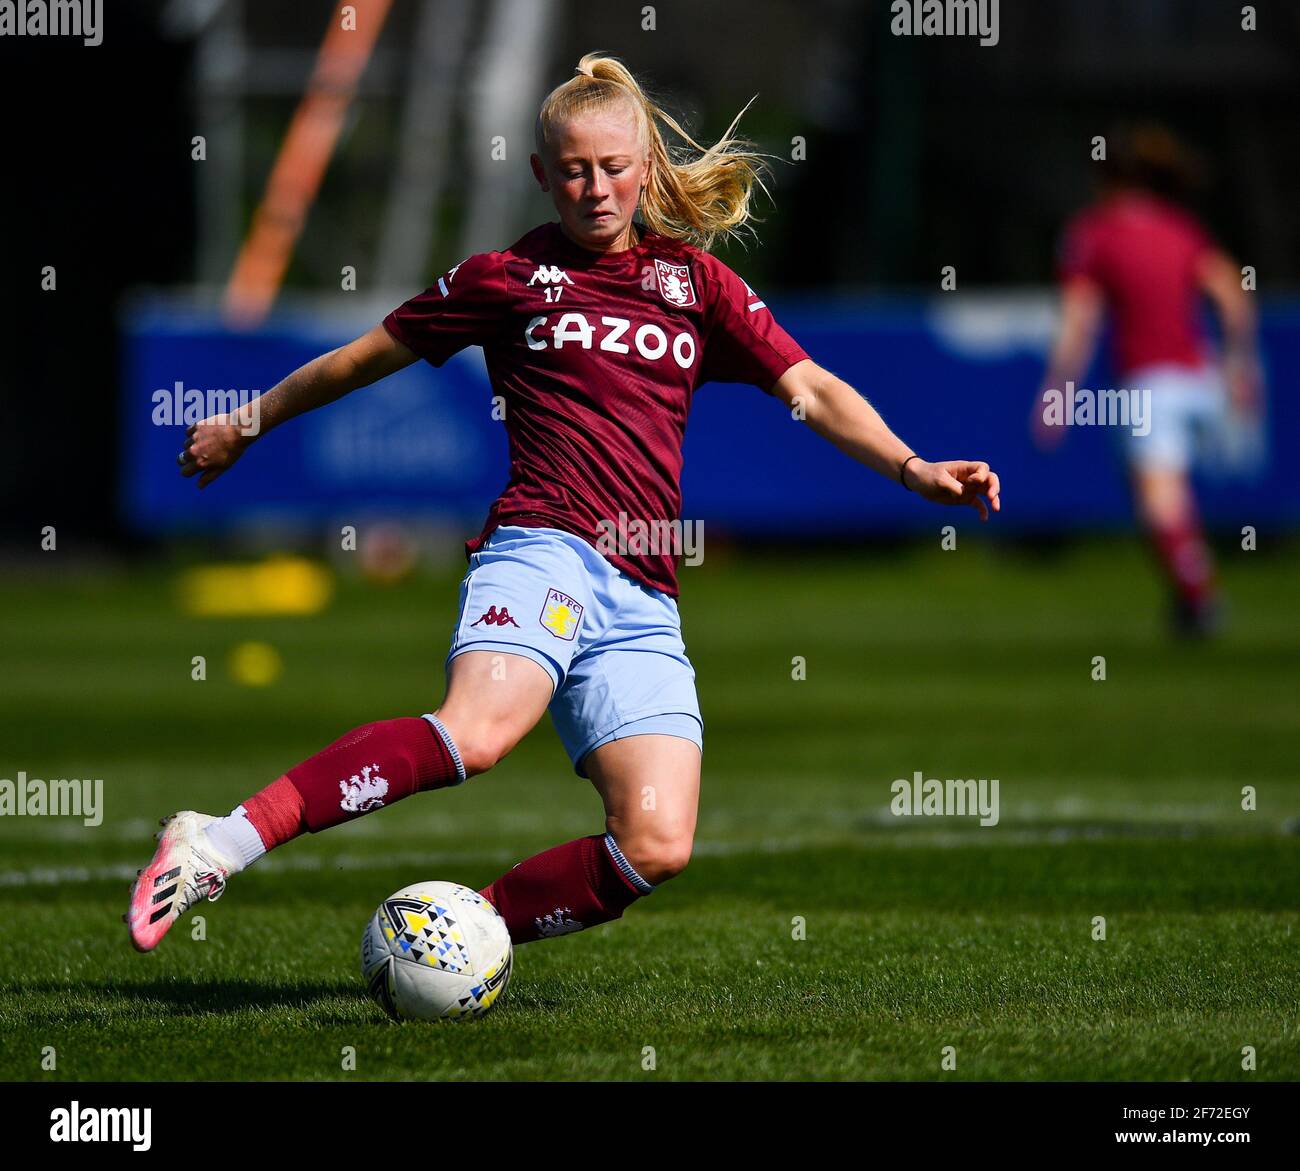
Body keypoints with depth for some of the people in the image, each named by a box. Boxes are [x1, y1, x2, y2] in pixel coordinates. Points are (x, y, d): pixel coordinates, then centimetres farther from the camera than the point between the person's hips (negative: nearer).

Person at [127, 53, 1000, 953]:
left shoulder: (696, 281, 20)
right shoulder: (507, 278, 12)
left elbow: (810, 389, 16)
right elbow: (366, 358, 23)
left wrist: (911, 468, 0)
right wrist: (247, 427, 31)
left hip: (644, 604, 4)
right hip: (544, 549, -4)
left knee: (658, 847, -16)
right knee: (477, 734, -36)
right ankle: (221, 843, -35)